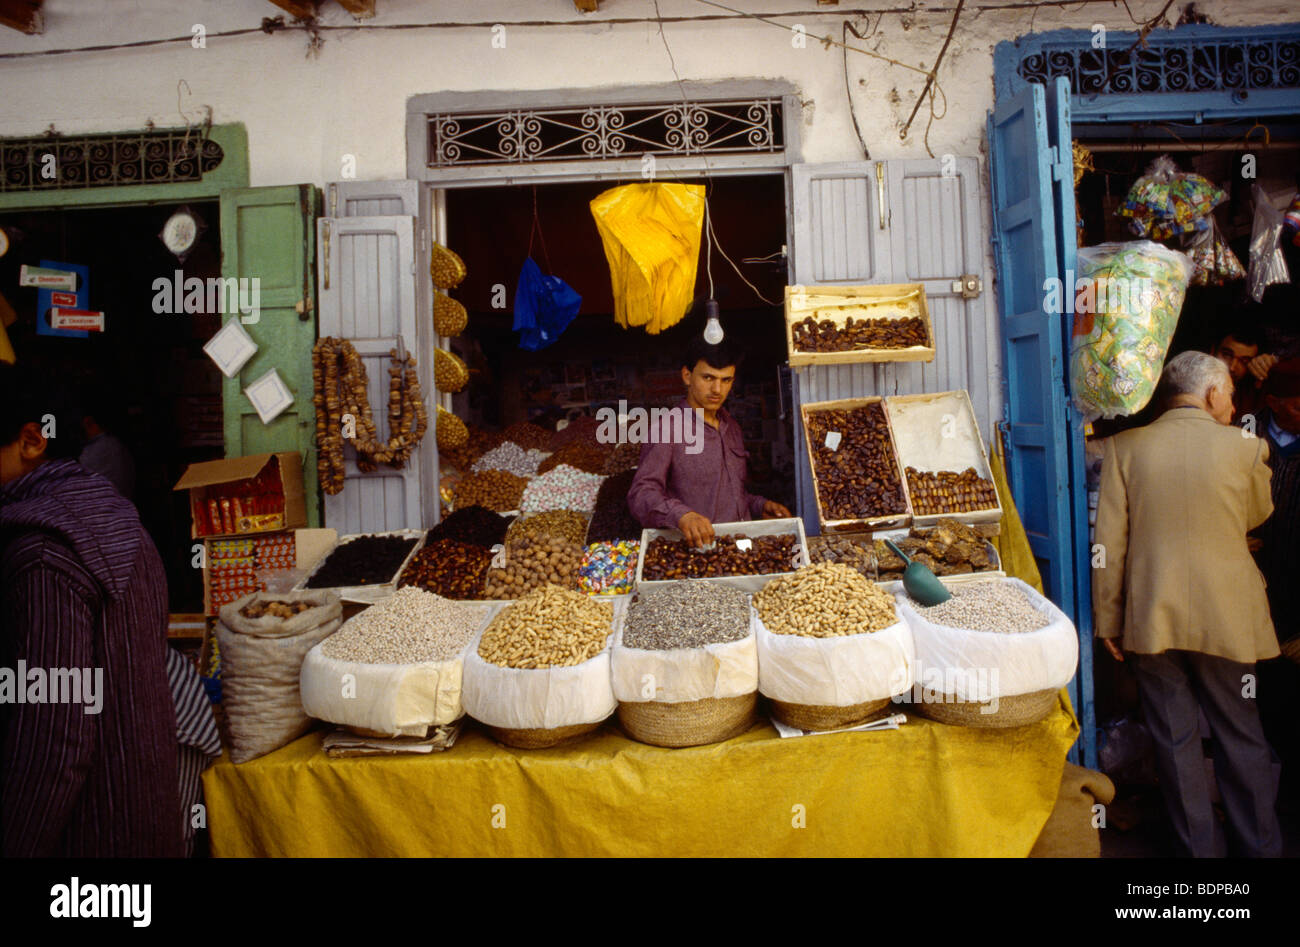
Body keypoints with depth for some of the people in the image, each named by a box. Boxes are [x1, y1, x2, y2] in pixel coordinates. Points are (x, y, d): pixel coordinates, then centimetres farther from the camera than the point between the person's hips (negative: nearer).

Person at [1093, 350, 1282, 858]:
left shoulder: (1125, 446, -5)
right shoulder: (1245, 448, -7)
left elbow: (1108, 543, -5)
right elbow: (1257, 515, 13)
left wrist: (1108, 619, 3)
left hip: (1151, 621, 0)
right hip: (1226, 619, 0)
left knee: (1174, 740, 10)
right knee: (1241, 736, 16)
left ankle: (1200, 845, 22)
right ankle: (1260, 844, 30)